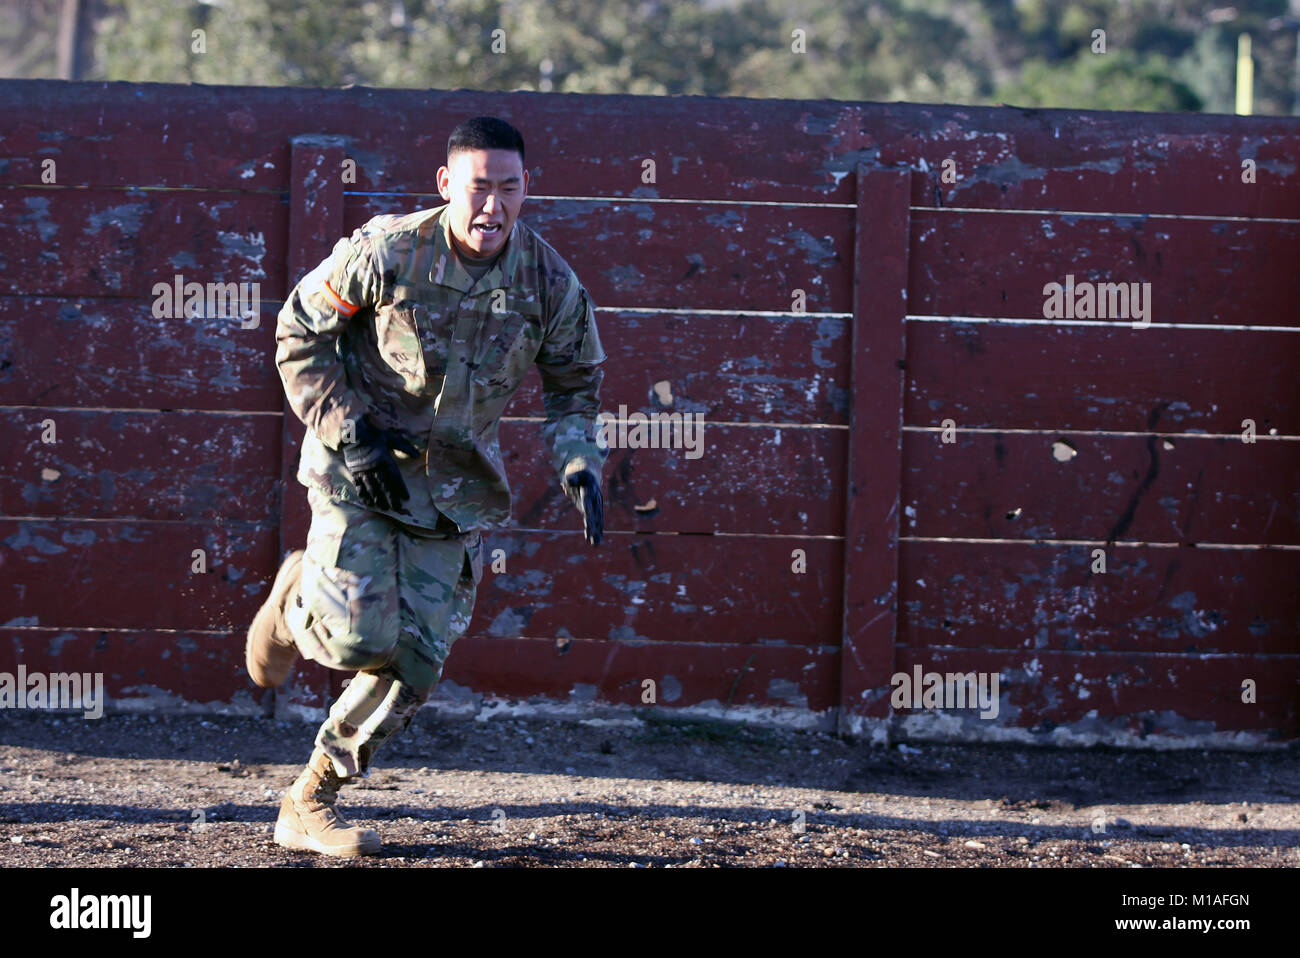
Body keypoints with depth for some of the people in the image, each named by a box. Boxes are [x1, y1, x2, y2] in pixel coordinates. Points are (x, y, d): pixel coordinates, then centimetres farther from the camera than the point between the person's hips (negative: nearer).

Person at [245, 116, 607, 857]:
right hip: (358, 469, -3)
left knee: (418, 659, -2)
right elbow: (300, 335, -6)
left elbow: (575, 388, 7)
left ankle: (310, 803, 13)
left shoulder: (550, 283, -9)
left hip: (454, 486, 3)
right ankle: (298, 597, 22)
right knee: (362, 639, -15)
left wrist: (581, 470, -10)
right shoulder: (388, 253, -18)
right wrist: (349, 434, -14)